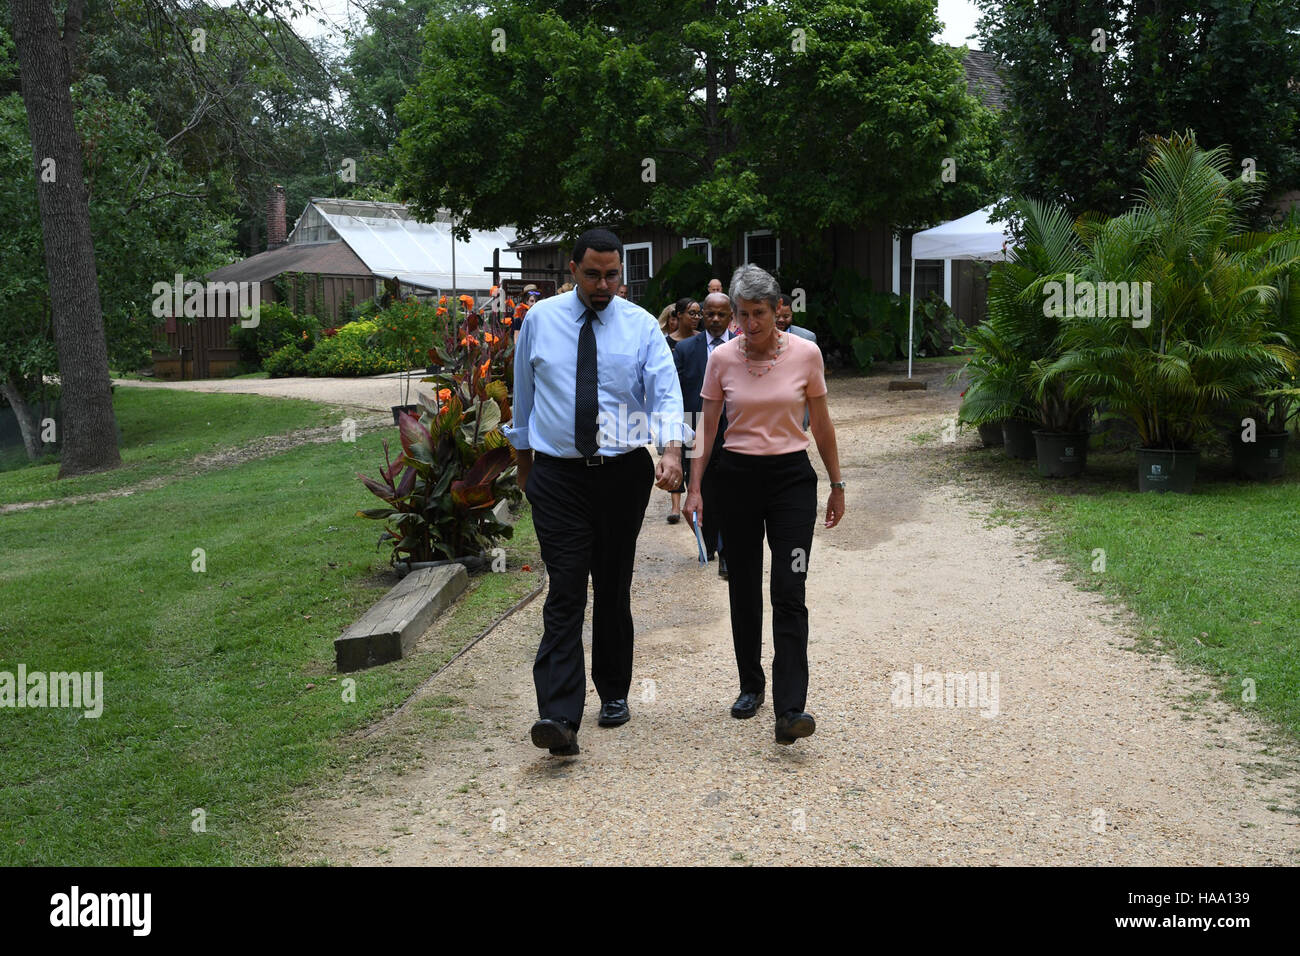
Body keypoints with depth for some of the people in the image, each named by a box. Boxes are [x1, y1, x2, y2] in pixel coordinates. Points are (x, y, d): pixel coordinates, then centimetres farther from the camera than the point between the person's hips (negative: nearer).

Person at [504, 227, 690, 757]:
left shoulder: (641, 325, 1)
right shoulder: (540, 320, 4)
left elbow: (666, 392, -9)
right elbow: (524, 393, 13)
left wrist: (671, 450, -26)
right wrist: (523, 460, 16)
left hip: (623, 471, 1)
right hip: (557, 475, -1)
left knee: (614, 588, 12)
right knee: (565, 592, -11)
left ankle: (614, 692, 29)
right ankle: (559, 715, -15)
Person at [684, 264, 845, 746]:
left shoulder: (805, 353, -3)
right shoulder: (722, 358, -1)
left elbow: (822, 425, 6)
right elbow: (707, 426, 4)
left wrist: (836, 484, 9)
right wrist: (694, 486, -3)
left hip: (791, 476, -2)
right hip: (737, 476, 2)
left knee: (789, 593, -11)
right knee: (744, 590, 10)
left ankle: (790, 709, -13)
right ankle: (751, 685, 29)